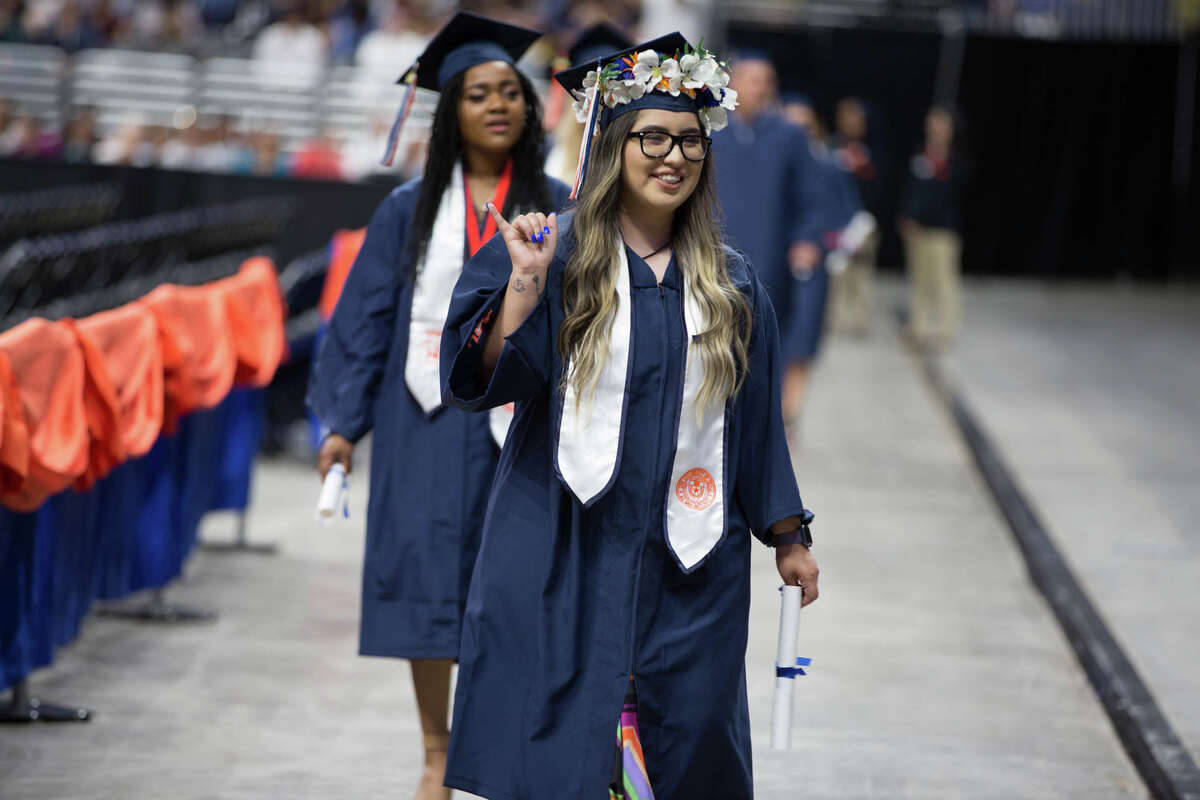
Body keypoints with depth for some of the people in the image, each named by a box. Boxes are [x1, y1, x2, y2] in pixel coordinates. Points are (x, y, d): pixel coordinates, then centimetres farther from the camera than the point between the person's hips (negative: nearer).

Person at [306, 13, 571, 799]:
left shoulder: (555, 207, 4)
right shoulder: (412, 210, 4)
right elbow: (367, 314, 6)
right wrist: (344, 424, 2)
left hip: (523, 421, 0)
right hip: (430, 417, 1)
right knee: (430, 582, 2)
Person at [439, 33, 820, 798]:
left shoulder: (732, 285, 10)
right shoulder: (555, 253, -1)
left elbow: (759, 418, 14)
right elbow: (477, 379, -8)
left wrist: (790, 539, 14)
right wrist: (524, 288, -21)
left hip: (688, 562, 3)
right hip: (565, 555, -3)